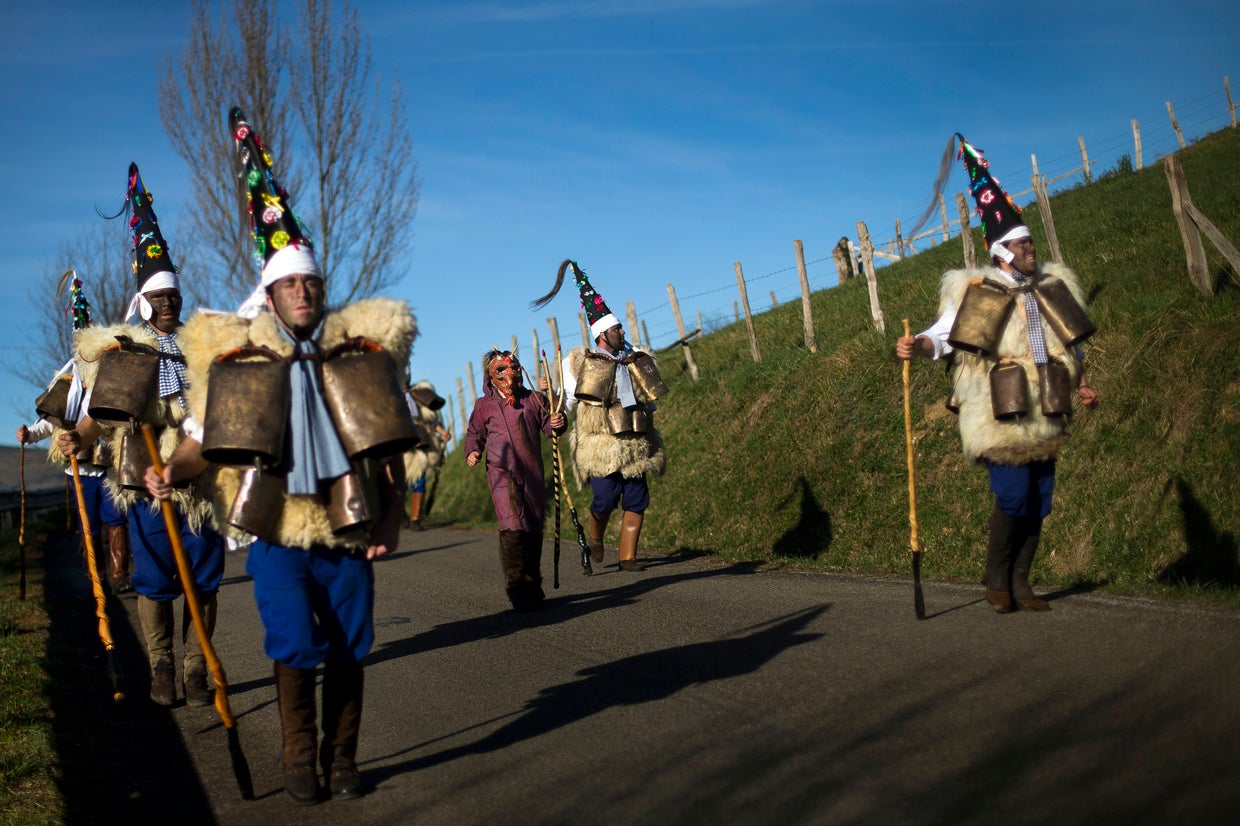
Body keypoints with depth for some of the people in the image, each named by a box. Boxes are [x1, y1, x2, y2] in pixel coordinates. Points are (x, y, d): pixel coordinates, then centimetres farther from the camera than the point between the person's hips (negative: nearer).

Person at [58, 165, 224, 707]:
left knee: (203, 579, 2)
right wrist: (78, 437, -17)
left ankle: (196, 669, 13)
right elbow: (104, 411, 1)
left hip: (201, 477, 1)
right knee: (154, 580, 3)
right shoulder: (121, 348, 6)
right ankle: (161, 668, 16)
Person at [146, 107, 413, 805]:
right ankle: (301, 761, 13)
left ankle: (343, 760, 25)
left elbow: (390, 446, 9)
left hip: (348, 532, 2)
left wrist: (389, 520, 3)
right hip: (280, 531, -1)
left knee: (348, 651, 7)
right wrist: (172, 471, -16)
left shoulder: (358, 352, 5)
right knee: (296, 650, -9)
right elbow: (206, 439, 4)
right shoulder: (238, 357, 2)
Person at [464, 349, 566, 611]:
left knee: (534, 530, 9)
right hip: (501, 473, -3)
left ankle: (533, 587, 23)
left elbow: (548, 424, 12)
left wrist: (557, 423, -11)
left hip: (532, 474, 3)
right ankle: (518, 589, -16)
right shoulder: (484, 405, 9)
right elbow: (475, 433, 19)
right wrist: (472, 452, 0)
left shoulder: (534, 399, 11)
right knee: (512, 526, -18)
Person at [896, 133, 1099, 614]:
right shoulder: (977, 294, -4)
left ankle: (1020, 583, 17)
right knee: (1013, 494, -14)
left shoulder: (1051, 289, 14)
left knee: (1039, 499, 6)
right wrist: (917, 345, -32)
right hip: (1000, 416, -6)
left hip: (1043, 416, 6)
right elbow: (944, 335, -12)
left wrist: (1082, 386, 15)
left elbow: (1069, 346, 24)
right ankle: (996, 581, 4)